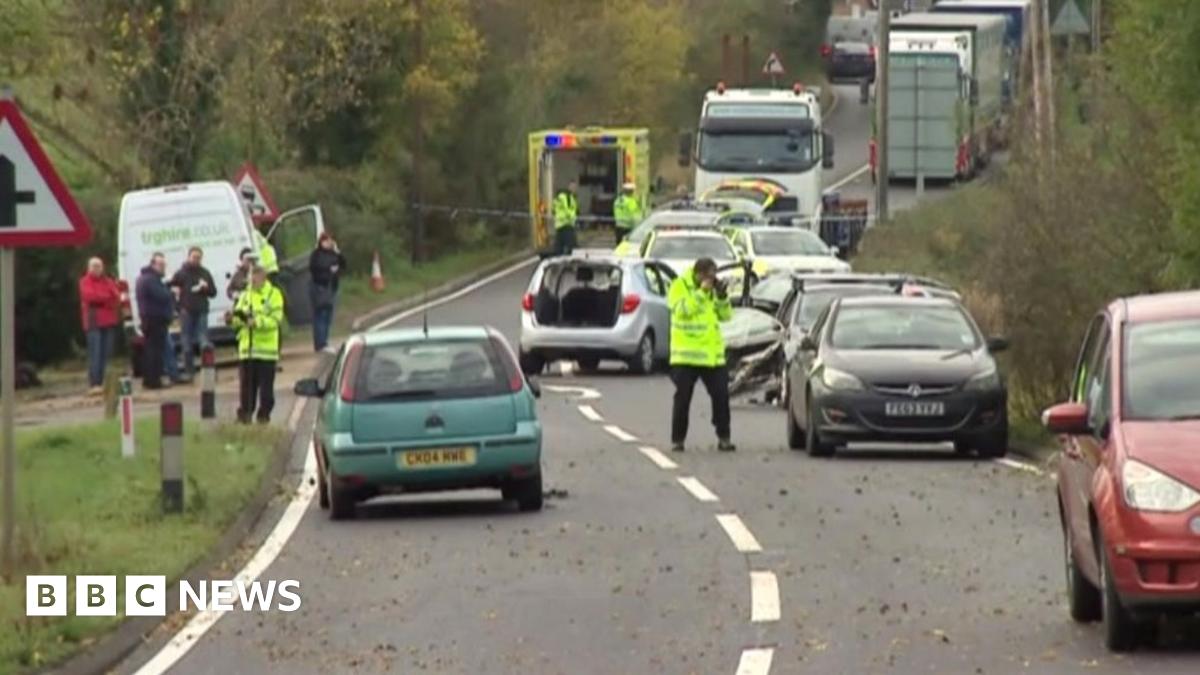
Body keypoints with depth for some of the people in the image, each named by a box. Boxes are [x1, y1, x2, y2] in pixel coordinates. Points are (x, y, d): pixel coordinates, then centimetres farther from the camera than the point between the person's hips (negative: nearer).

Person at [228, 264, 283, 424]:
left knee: (266, 385, 0)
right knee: (247, 383, 3)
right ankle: (245, 412, 9)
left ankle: (264, 414, 7)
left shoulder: (273, 295, -1)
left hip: (266, 348, -4)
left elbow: (276, 319, -12)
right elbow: (238, 320, 11)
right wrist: (233, 319, -12)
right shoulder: (246, 296, 14)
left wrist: (257, 321, -24)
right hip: (247, 348, 4)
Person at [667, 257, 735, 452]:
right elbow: (682, 309, -20)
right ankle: (677, 439, 7)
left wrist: (722, 297, -8)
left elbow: (726, 316, 9)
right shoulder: (679, 286, -4)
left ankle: (723, 438, 7)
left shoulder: (713, 289, 11)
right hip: (686, 354, -4)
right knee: (682, 398, 0)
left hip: (713, 354, 4)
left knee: (721, 396, 0)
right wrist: (701, 292, -22)